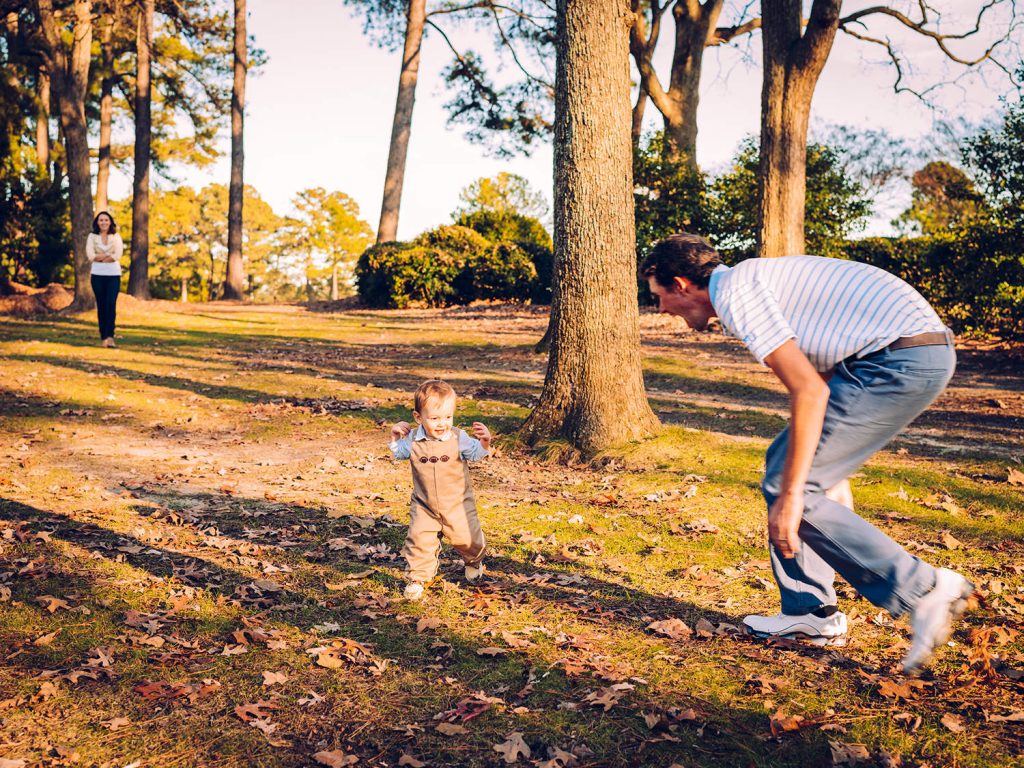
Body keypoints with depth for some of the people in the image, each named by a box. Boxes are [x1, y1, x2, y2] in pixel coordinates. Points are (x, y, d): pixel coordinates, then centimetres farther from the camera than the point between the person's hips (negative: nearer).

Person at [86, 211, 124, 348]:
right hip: (97, 275, 1)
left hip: (114, 274, -1)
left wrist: (100, 258, -6)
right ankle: (104, 337, 7)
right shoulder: (92, 236, 7)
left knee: (111, 303, -14)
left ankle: (110, 336, -16)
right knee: (101, 305, 2)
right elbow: (90, 255, -6)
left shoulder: (116, 236, 6)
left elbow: (117, 256, -7)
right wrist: (109, 256, -6)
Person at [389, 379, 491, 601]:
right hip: (424, 505, 1)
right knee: (418, 540, -6)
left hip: (457, 503, -1)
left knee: (466, 538, 10)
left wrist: (484, 442, -27)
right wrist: (395, 436, -7)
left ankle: (474, 562, 45)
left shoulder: (458, 438, -14)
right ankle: (416, 578, 14)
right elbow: (398, 453, 10)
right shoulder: (413, 440, -8)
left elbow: (476, 453, -7)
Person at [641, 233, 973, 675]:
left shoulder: (733, 294, -8)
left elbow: (809, 391, -17)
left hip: (901, 359, -10)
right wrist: (832, 478, 35)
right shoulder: (754, 279, 23)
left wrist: (790, 495, -12)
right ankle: (811, 613, 21)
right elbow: (817, 380, 29)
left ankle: (925, 589, -2)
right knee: (786, 463, 15)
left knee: (784, 484, -5)